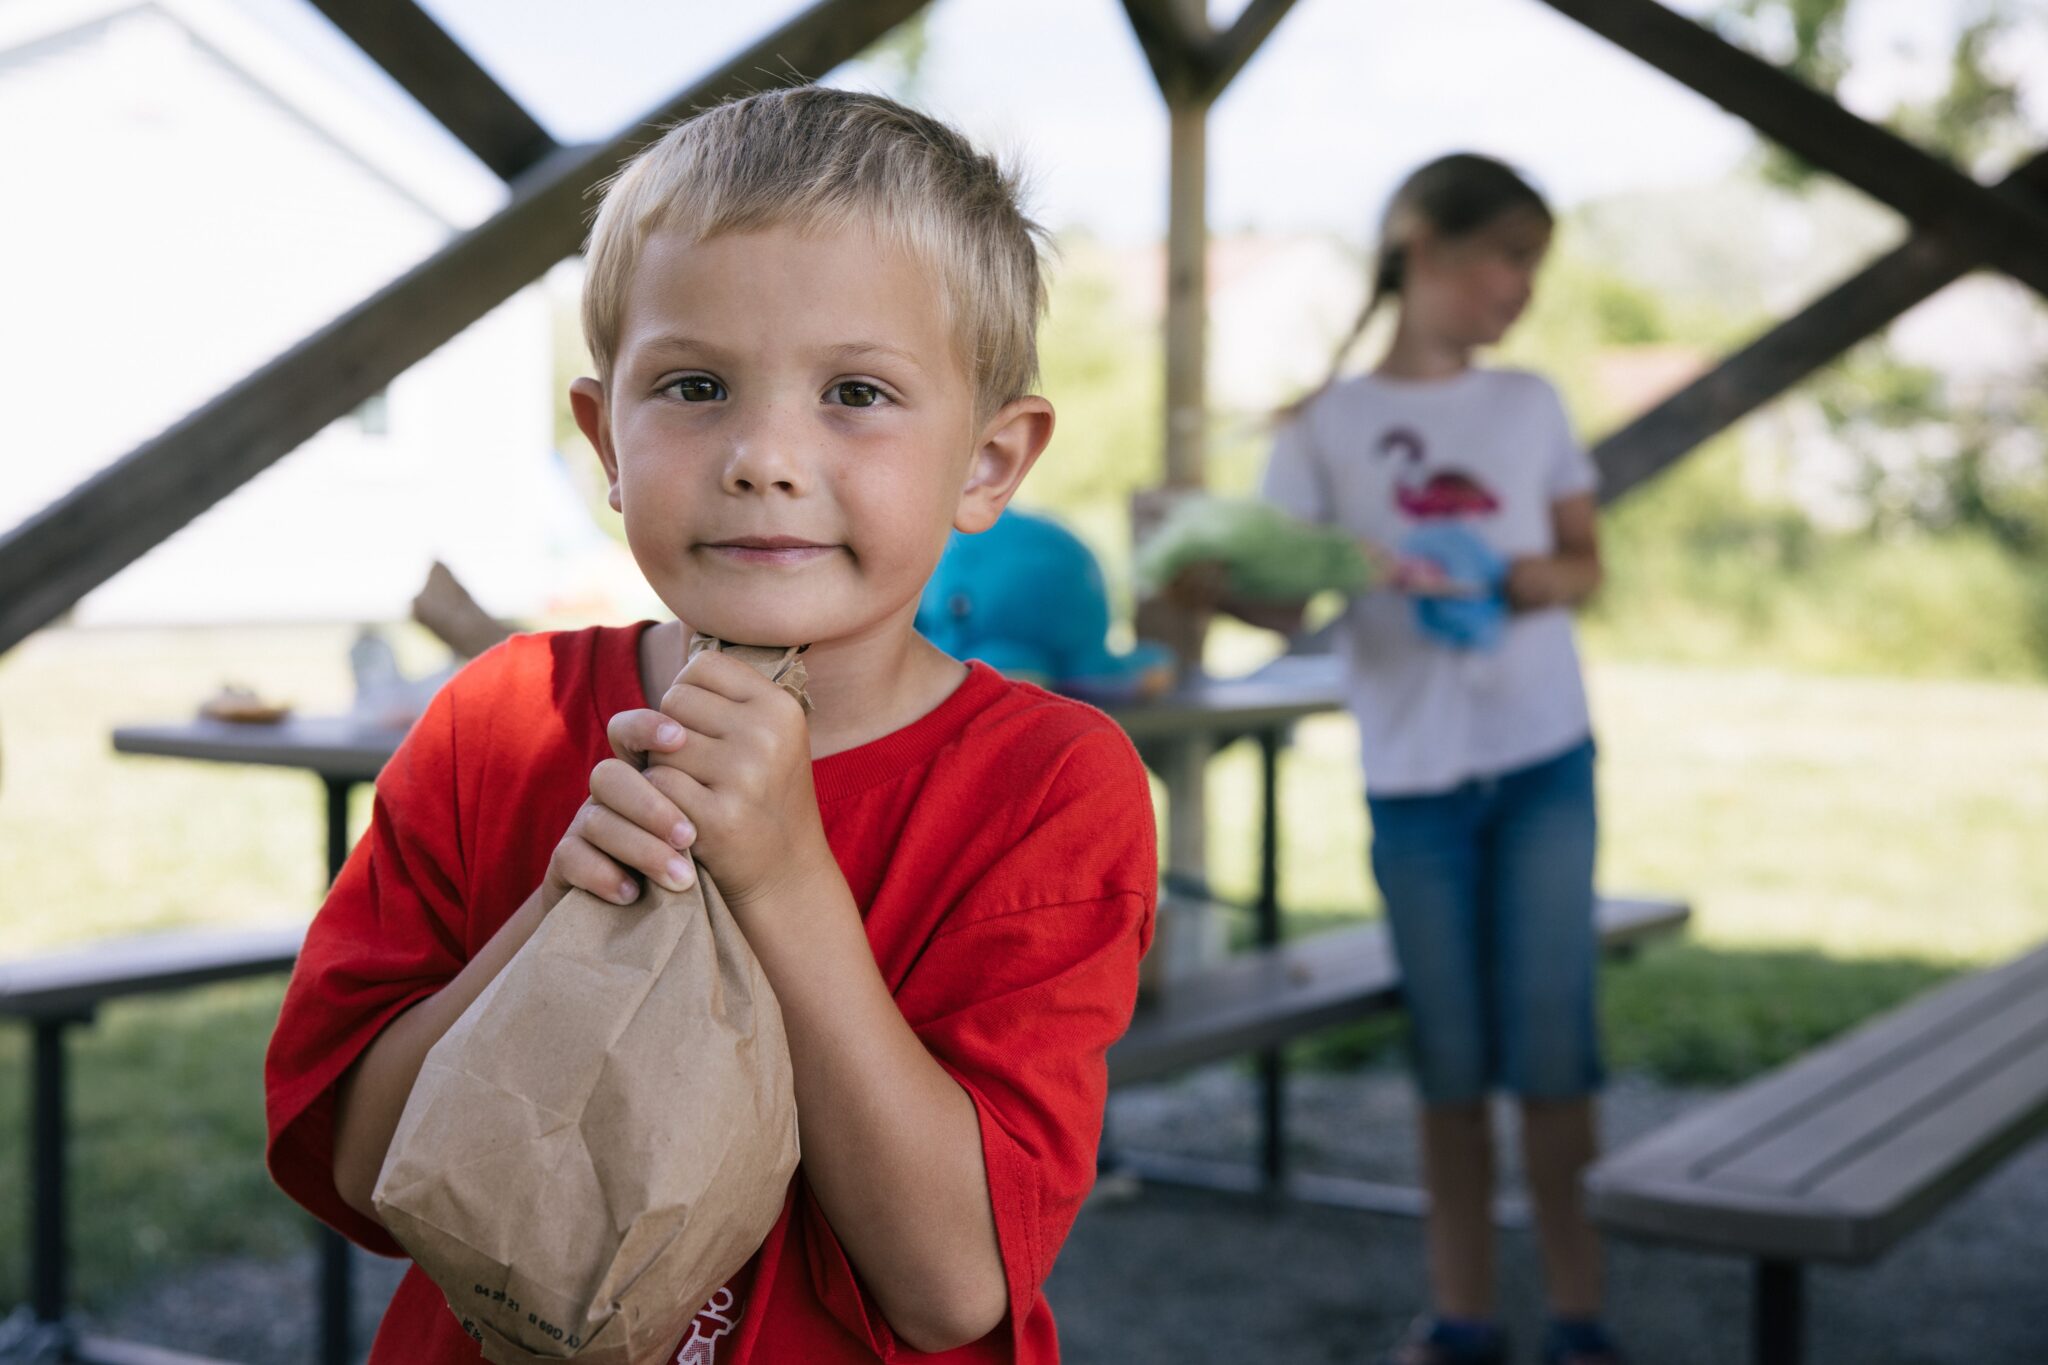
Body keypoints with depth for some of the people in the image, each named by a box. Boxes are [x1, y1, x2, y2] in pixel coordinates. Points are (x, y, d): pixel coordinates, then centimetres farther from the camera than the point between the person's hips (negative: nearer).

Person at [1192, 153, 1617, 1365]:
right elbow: (1286, 601, -2)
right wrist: (1211, 579, -24)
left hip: (1543, 761, 1)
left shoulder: (1531, 405, 8)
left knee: (1552, 1039, -3)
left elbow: (1586, 562, 14)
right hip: (1413, 774, -1)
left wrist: (1535, 581, -9)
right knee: (1451, 1055, 6)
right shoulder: (1328, 425, 1)